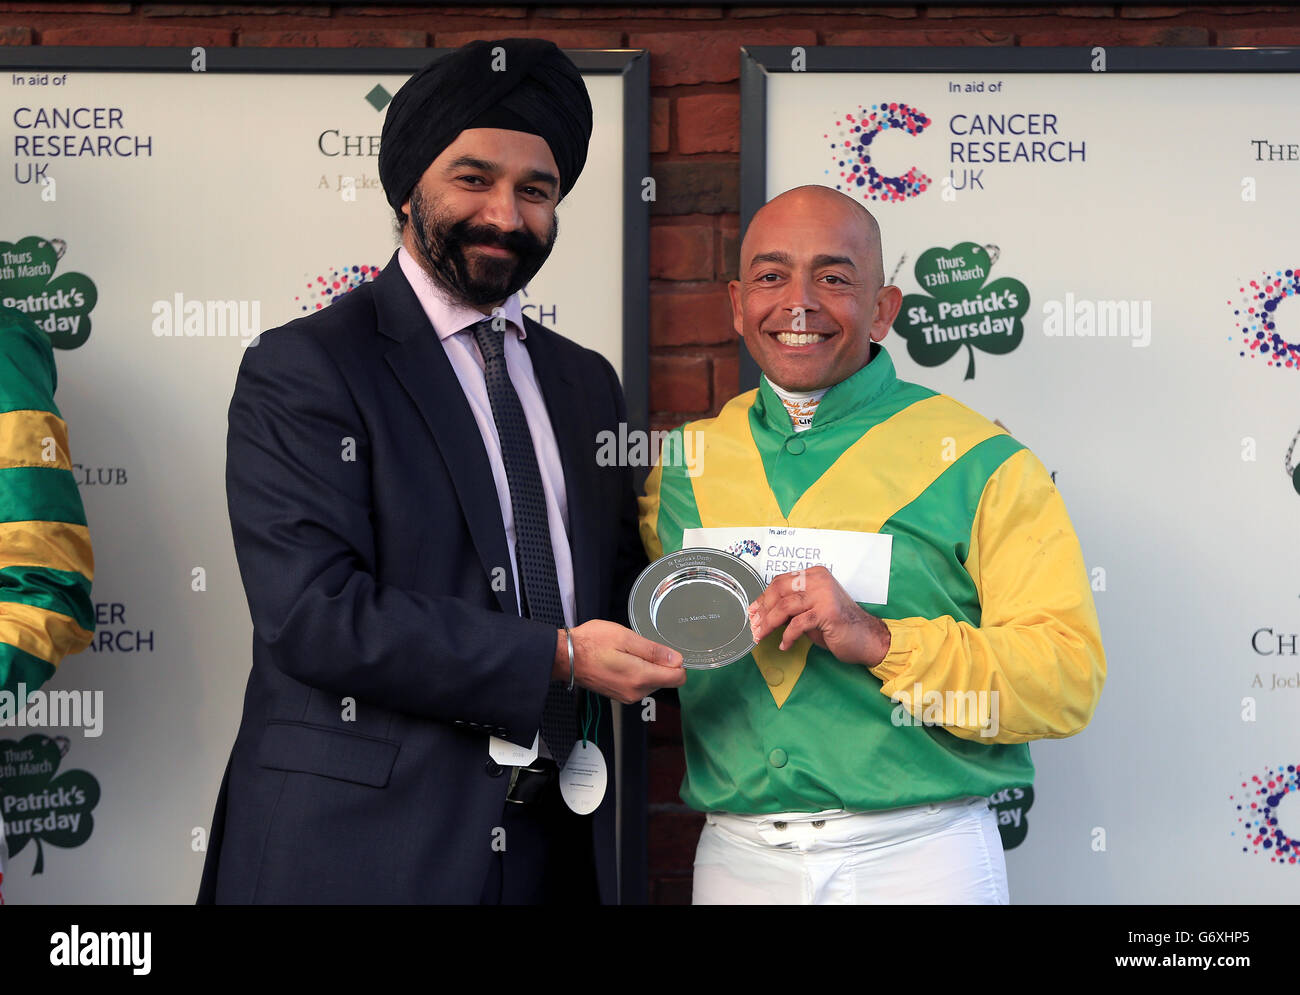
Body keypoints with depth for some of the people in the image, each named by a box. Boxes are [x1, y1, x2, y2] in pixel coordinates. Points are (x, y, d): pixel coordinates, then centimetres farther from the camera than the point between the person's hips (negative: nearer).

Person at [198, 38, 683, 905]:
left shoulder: (586, 382, 13)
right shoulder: (300, 370, -7)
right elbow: (313, 613, -17)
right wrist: (557, 659, -19)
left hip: (558, 836, 6)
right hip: (359, 839, -5)